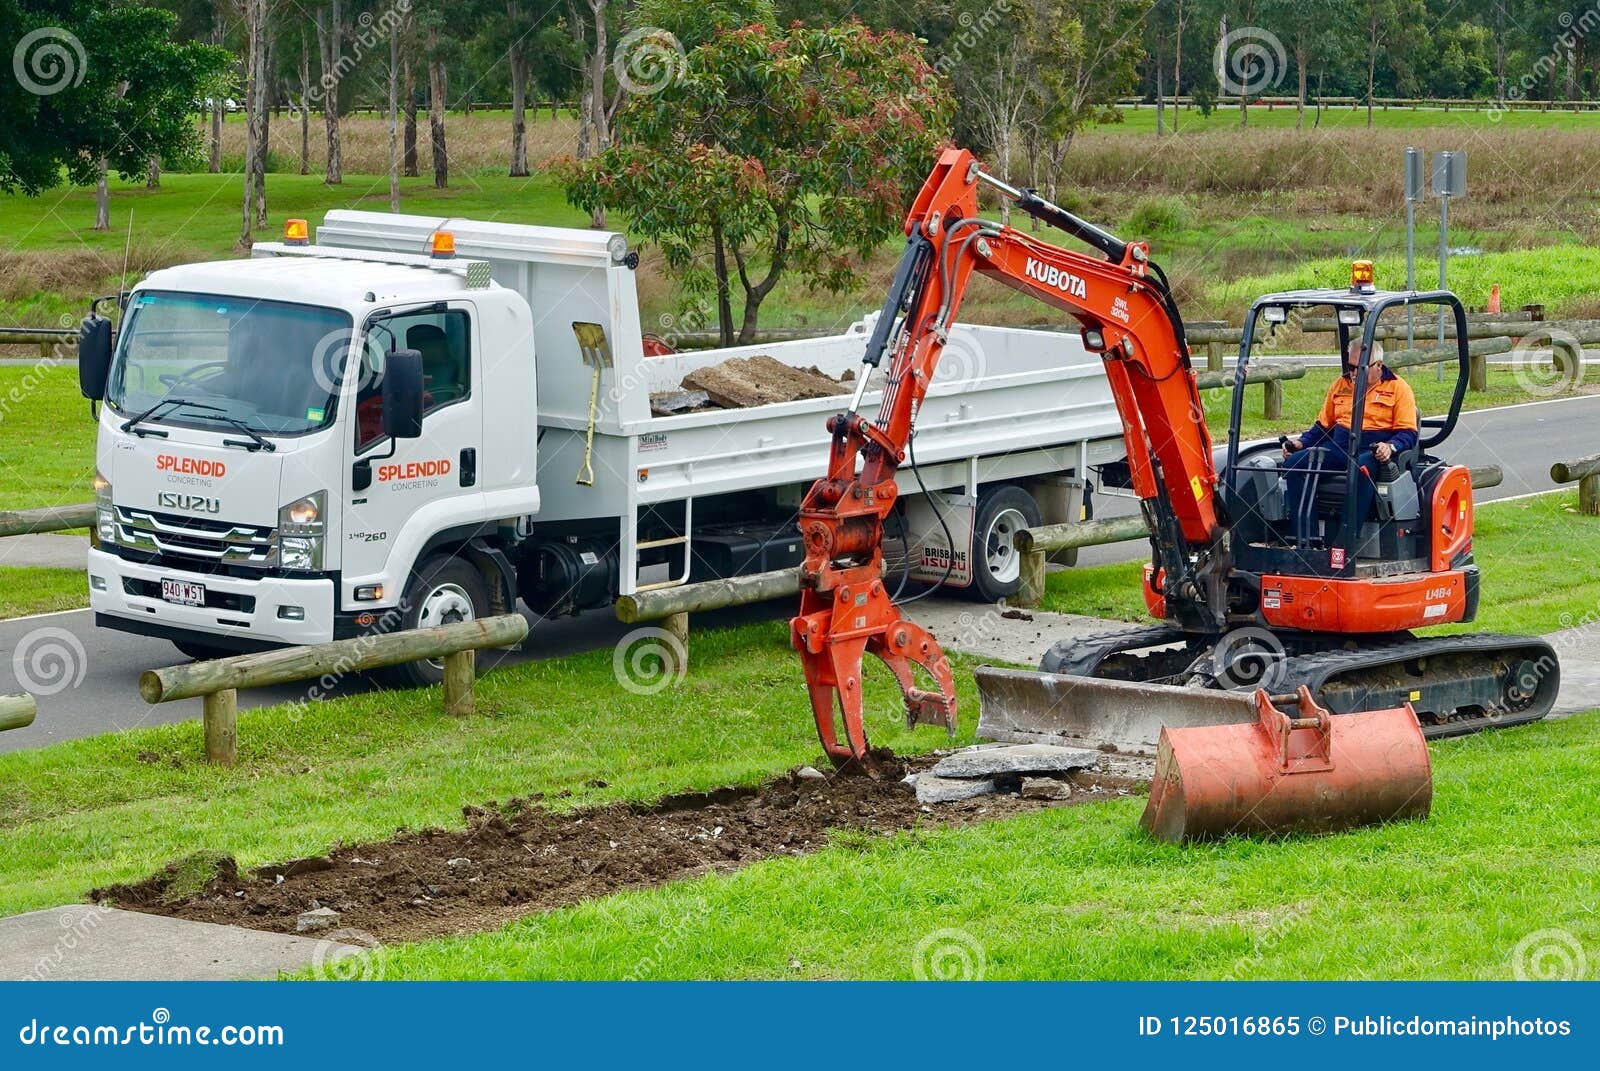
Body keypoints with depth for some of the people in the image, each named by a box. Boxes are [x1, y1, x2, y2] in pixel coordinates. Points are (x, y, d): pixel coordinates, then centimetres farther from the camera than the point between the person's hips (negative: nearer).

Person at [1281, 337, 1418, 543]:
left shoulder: (1397, 387, 5)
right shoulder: (1341, 385, 21)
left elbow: (1408, 433, -2)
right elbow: (1323, 425, 27)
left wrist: (1390, 447, -23)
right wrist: (1302, 441, 8)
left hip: (1373, 450, -5)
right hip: (1338, 447, 5)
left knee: (1361, 470, -42)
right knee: (1294, 463, -22)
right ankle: (1306, 539, -27)